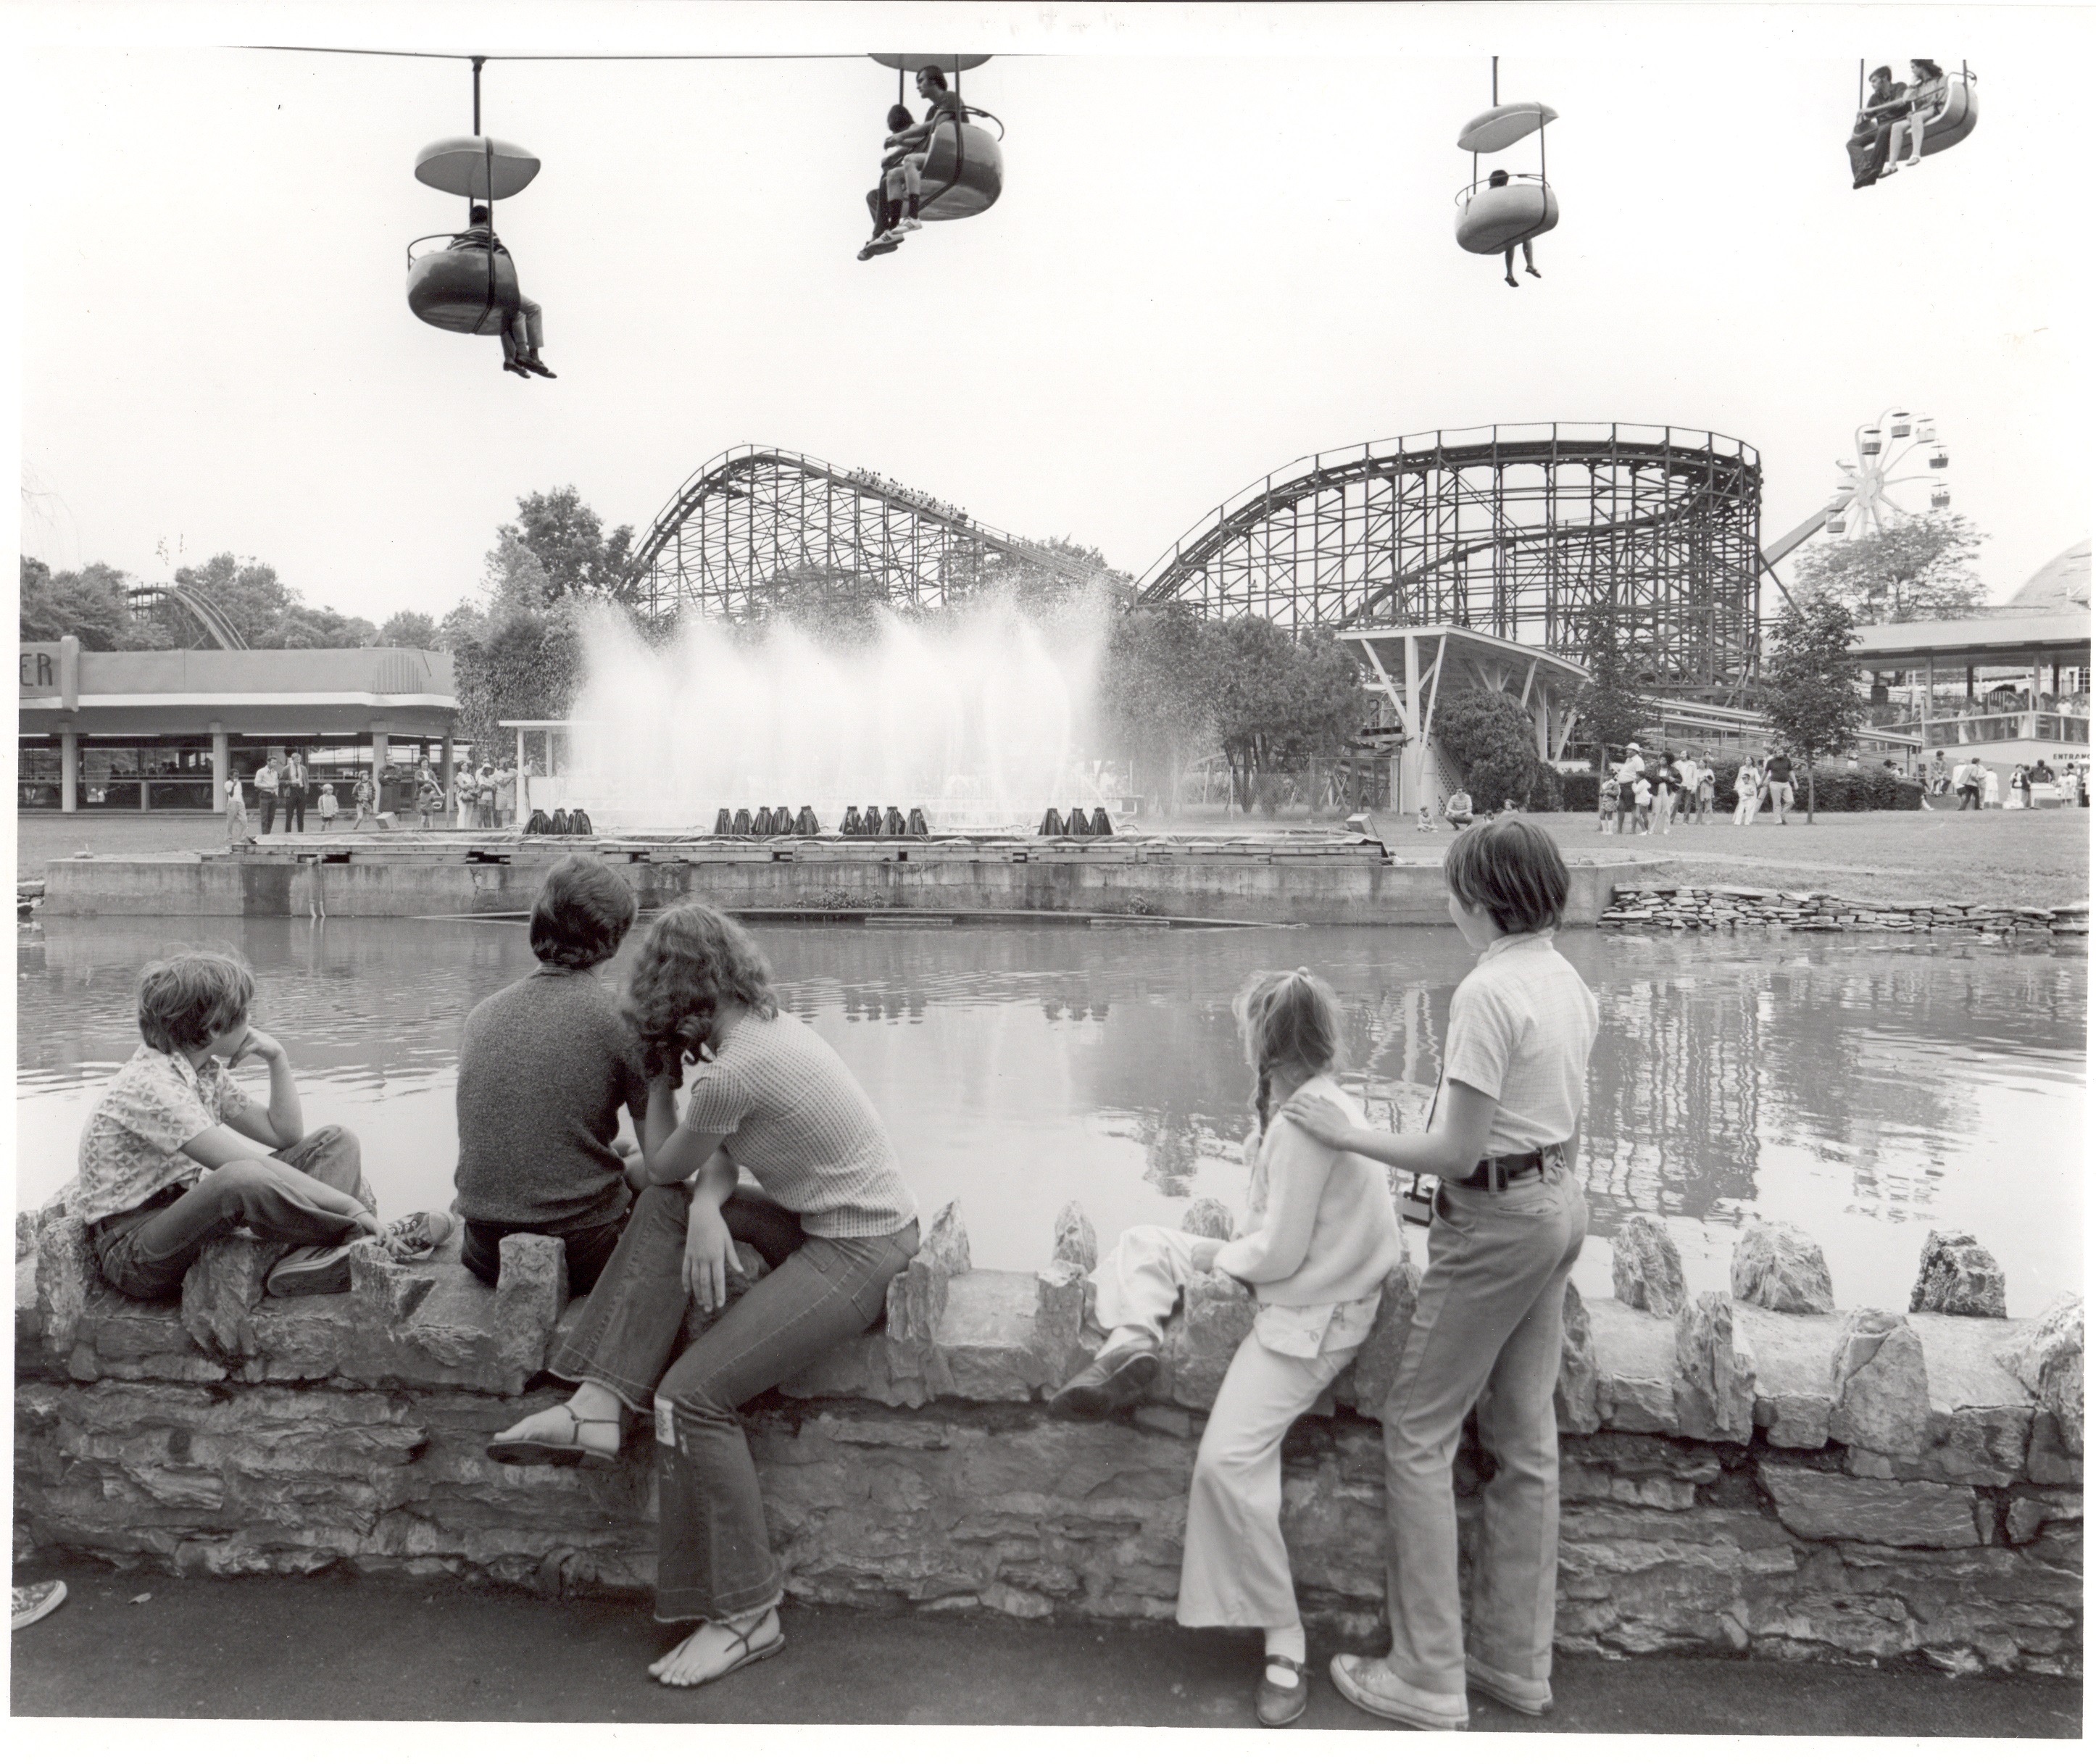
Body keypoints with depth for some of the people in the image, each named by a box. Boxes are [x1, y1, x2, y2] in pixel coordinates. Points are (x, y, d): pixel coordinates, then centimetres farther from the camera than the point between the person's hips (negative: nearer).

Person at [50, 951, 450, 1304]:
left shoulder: (206, 1071, 8)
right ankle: (370, 1238, -23)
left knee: (337, 1142, -2)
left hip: (190, 1220, 9)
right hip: (130, 1247, -9)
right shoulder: (150, 1085, -22)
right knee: (241, 1179, -42)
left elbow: (285, 1134, 14)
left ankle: (309, 1259, -29)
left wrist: (278, 1061, 1)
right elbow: (244, 1167, -30)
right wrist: (351, 1205, -31)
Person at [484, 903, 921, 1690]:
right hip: (827, 1221, 10)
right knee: (666, 1207, 5)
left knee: (691, 1394, -13)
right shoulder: (772, 1026, 7)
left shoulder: (731, 1071, -21)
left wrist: (661, 1076, 10)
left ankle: (746, 1617, 0)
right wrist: (707, 1207, -8)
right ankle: (598, 1407, 2)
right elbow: (724, 1151, 12)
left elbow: (665, 1163, -3)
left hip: (862, 1253, -10)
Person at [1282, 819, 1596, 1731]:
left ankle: (1427, 1676, 10)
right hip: (1559, 1207, 9)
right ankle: (1515, 1658, 28)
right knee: (1524, 1438, 16)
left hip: (1495, 1221, -9)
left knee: (1417, 1432, 3)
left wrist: (1344, 1134, -12)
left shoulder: (1487, 992, -23)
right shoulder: (1570, 983, 6)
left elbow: (1457, 1152, -22)